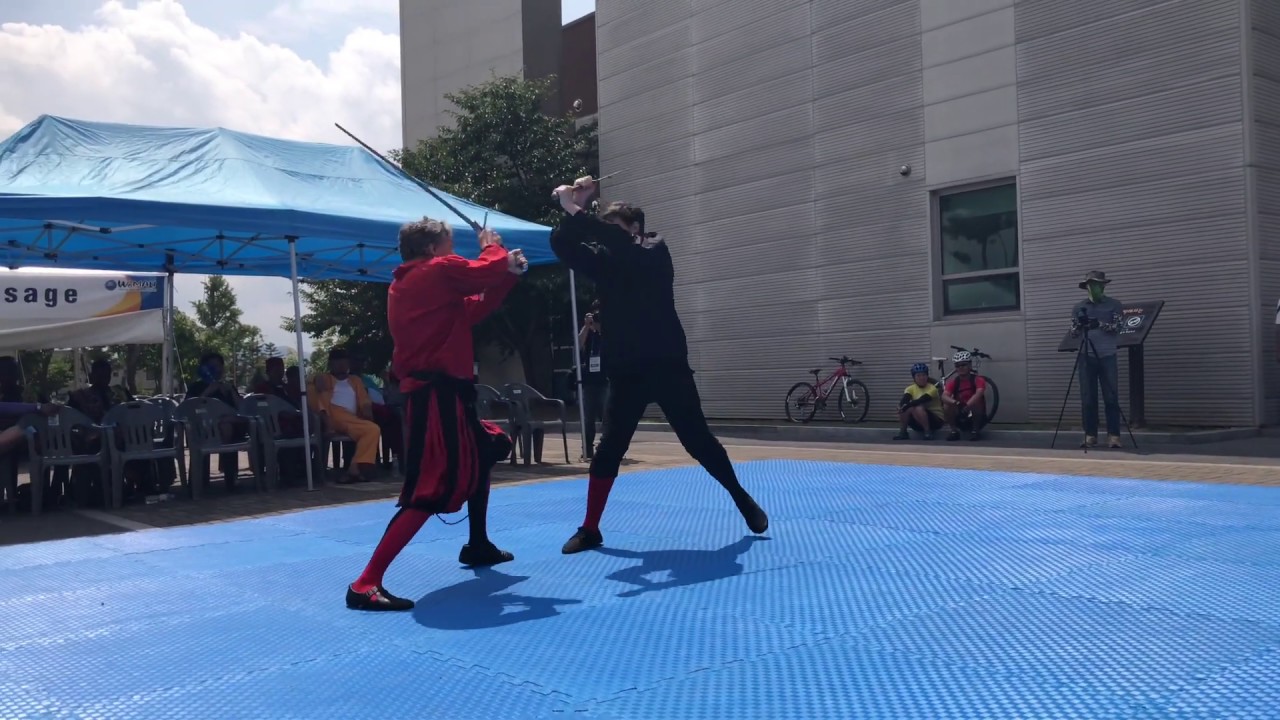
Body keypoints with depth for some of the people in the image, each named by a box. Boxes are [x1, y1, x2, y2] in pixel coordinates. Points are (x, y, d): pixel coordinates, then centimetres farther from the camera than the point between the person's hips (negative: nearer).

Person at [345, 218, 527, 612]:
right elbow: (487, 270, -7)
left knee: (485, 451, 30)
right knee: (430, 491, -14)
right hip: (440, 394, -10)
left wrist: (508, 273, 13)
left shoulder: (404, 285, 18)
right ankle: (366, 583, -20)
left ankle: (478, 545, 40)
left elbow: (471, 310, 19)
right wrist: (494, 248, 15)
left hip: (431, 392, 10)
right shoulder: (439, 271, -8)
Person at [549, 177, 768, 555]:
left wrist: (575, 211, -27)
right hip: (626, 371, 4)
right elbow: (563, 245, 1)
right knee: (609, 449, 1)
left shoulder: (656, 253, -4)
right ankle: (590, 529, 8)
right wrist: (572, 210, -15)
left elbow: (624, 244, -25)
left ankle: (744, 501, 20)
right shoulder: (606, 264, 10)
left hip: (667, 366, -4)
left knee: (698, 440, 1)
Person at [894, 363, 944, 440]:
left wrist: (907, 406, -43)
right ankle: (902, 432, -11)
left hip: (936, 420, -5)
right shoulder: (911, 388, 0)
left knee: (918, 409, -33)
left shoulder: (932, 388, -13)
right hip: (918, 423, 5)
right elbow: (904, 400, -19)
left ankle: (928, 432, -21)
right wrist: (901, 406, -43)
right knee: (904, 409, -20)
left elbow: (921, 400, -30)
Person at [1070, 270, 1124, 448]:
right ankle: (1090, 435, 7)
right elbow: (1073, 333, 9)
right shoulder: (1079, 307, 12)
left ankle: (1113, 435, -1)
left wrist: (1099, 323, -21)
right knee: (1087, 399, 1)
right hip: (1086, 357, 2)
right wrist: (1079, 324, -12)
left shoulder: (1114, 305, 6)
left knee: (1111, 398, -4)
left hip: (1107, 357, -2)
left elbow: (1116, 327, -5)